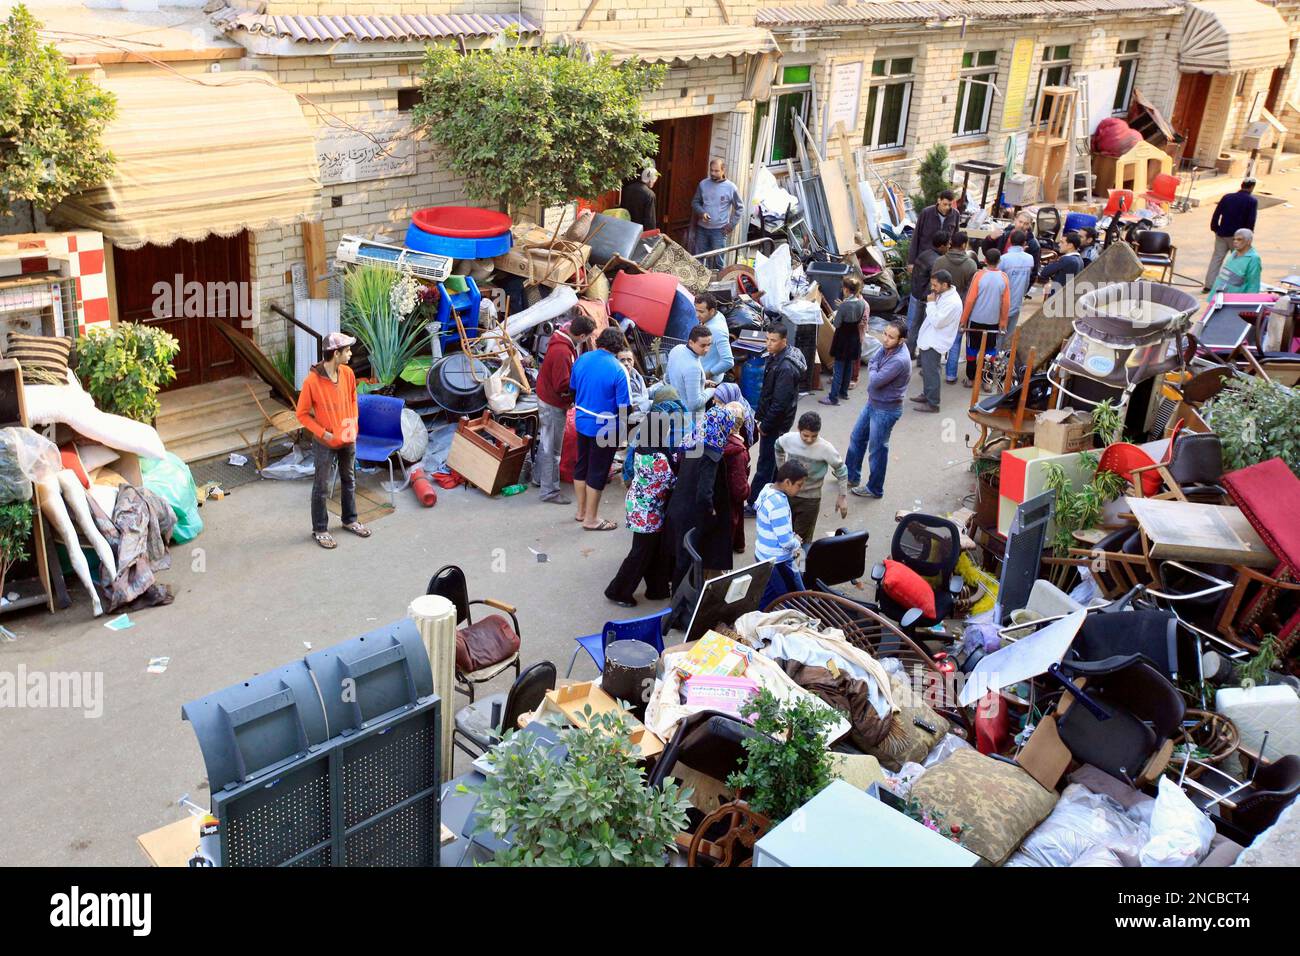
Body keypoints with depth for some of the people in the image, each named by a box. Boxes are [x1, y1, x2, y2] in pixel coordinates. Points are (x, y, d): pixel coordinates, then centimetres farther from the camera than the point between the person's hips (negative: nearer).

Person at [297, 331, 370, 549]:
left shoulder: (347, 373, -7)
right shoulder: (312, 381, -23)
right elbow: (302, 414, -13)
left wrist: (354, 424, -1)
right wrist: (323, 434, -17)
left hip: (348, 439, 6)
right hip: (325, 443, -6)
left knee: (349, 480, 20)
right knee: (322, 487, 8)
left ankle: (350, 520, 39)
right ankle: (320, 529, 22)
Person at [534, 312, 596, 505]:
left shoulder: (562, 339, 0)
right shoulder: (562, 352, -31)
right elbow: (563, 386, -28)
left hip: (546, 398, 10)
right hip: (554, 404, -10)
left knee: (545, 442, 23)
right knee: (552, 449, 0)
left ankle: (539, 478, 39)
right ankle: (550, 491, 8)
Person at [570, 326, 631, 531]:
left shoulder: (582, 360, -4)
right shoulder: (618, 370, -21)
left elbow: (573, 389, 9)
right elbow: (624, 407, -18)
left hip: (582, 422, 6)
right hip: (605, 428, -6)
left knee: (582, 465, 20)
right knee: (597, 472, 6)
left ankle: (581, 511, 34)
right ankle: (591, 519, 16)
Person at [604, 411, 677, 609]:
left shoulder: (642, 447, -3)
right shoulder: (659, 459, -29)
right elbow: (673, 482, -20)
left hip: (640, 505, 9)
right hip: (648, 512, -9)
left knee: (653, 549, 20)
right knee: (641, 553, 7)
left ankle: (657, 589, 33)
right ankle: (618, 592, 18)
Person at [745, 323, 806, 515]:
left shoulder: (785, 368, -28)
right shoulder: (776, 356, 3)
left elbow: (780, 402, -27)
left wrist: (765, 425, -18)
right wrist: (761, 416, 16)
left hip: (776, 423, -9)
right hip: (772, 418, 9)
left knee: (766, 463, 0)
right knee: (776, 459, 21)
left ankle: (754, 505, 8)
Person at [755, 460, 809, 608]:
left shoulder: (768, 489, -1)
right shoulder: (779, 505, -29)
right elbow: (786, 542, -28)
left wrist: (793, 536, 7)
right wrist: (797, 542, -7)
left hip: (764, 555, 9)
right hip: (777, 562, -9)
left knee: (769, 596, 23)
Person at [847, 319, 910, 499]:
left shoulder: (899, 360, -32)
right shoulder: (886, 347, -6)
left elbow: (875, 381, -27)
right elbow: (871, 363, 9)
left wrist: (873, 369, -11)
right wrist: (874, 370, -8)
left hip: (886, 409, -9)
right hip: (873, 402, 9)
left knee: (877, 449, 8)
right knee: (857, 437, 23)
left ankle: (874, 489, 26)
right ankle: (851, 475, 42)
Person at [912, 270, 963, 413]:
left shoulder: (953, 302, -24)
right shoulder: (942, 295, 6)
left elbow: (937, 322, -26)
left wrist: (931, 303, -20)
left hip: (935, 343, -10)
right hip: (929, 339, 10)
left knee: (931, 372, -2)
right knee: (926, 370, 21)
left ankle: (932, 403, 6)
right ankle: (926, 394, 37)